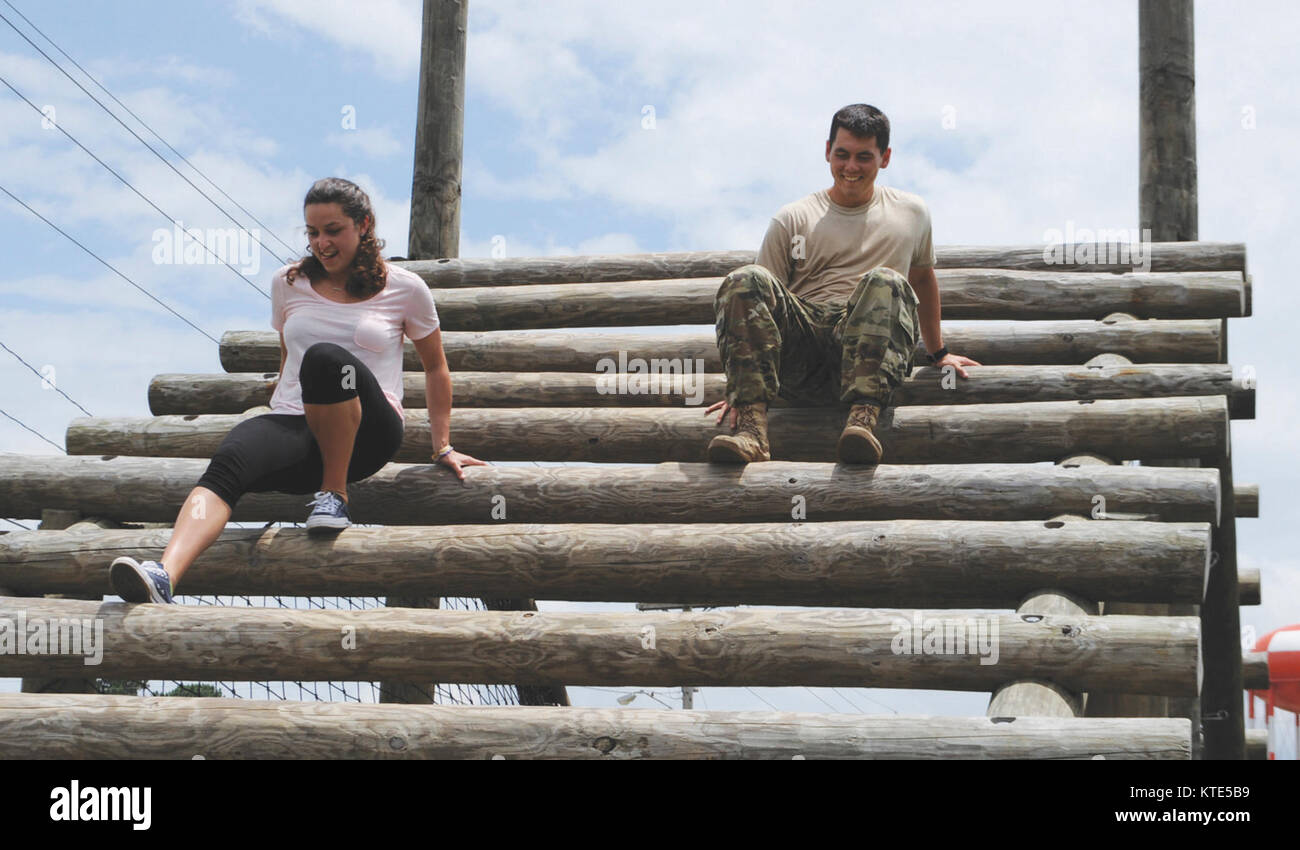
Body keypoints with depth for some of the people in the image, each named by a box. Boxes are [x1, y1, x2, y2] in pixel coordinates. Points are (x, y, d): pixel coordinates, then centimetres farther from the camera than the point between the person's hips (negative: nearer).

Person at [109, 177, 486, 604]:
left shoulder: (404, 288, 8)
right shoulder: (288, 283, 16)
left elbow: (435, 367, 19)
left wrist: (443, 447, 20)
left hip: (369, 435, -2)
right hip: (295, 426, 3)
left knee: (326, 357, -37)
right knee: (228, 462, -34)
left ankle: (335, 493, -19)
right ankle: (163, 575, -56)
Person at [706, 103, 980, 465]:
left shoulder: (911, 213, 22)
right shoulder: (792, 219, 16)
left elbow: (923, 276, 38)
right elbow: (761, 299, 11)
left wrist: (939, 353, 45)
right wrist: (738, 388, 2)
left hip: (866, 350, 0)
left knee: (886, 282, -33)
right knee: (745, 280, -29)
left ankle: (863, 418, -49)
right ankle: (751, 427, -42)